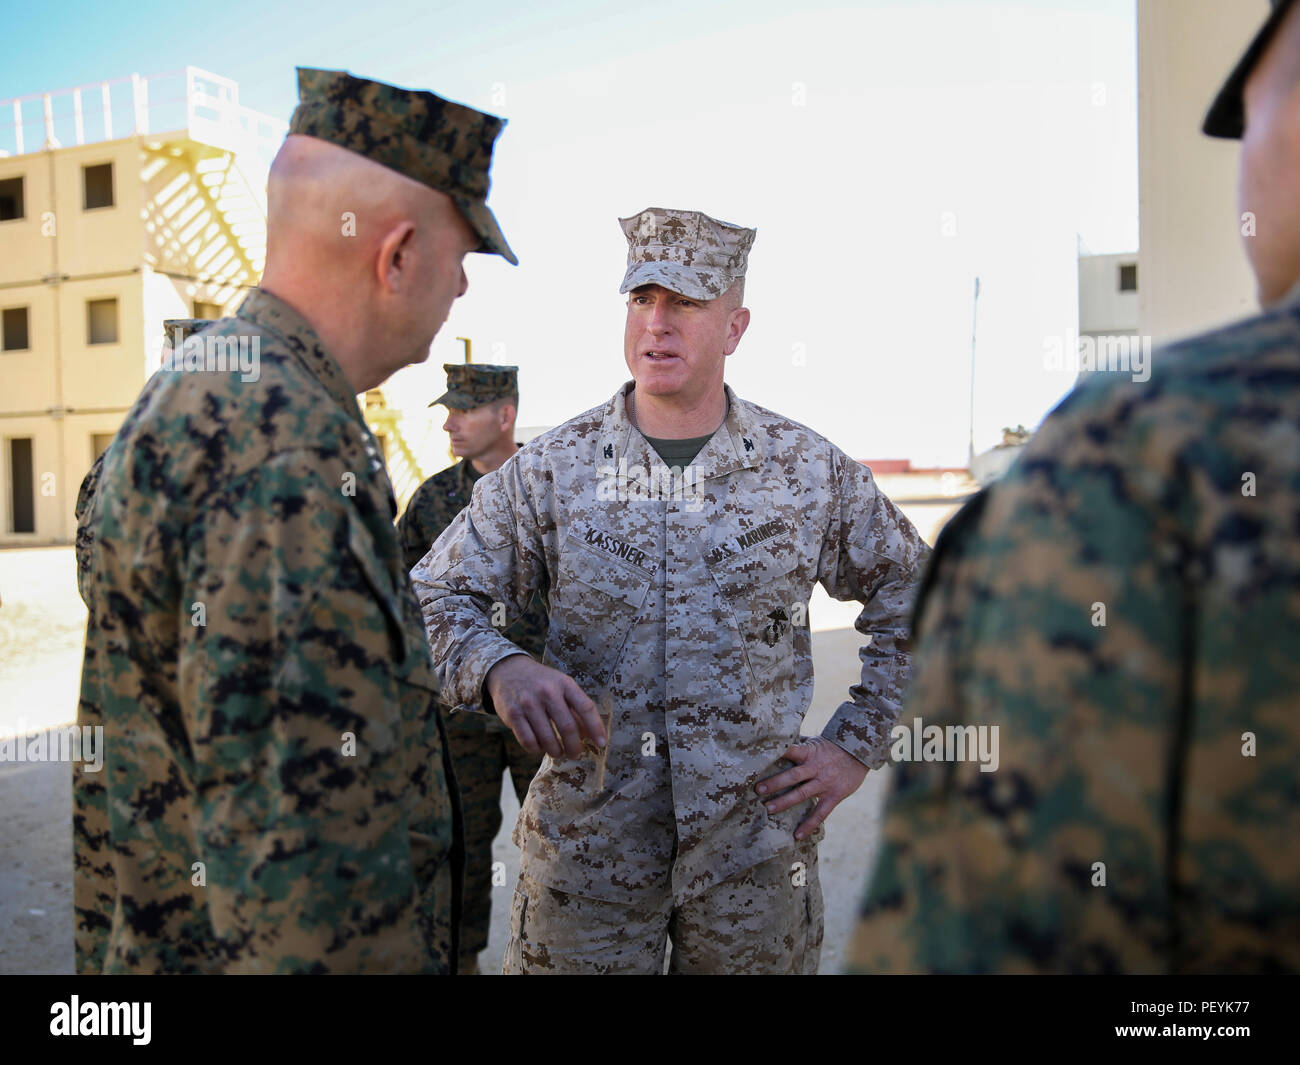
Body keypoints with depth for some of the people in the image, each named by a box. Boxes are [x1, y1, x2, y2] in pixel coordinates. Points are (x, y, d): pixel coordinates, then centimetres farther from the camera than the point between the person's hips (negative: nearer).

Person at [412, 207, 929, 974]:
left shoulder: (812, 471, -1)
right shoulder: (546, 471, -3)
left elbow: (911, 595, 9)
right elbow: (438, 597, -4)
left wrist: (857, 746, 3)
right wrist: (500, 671, -26)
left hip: (755, 848, 1)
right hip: (587, 845, 0)